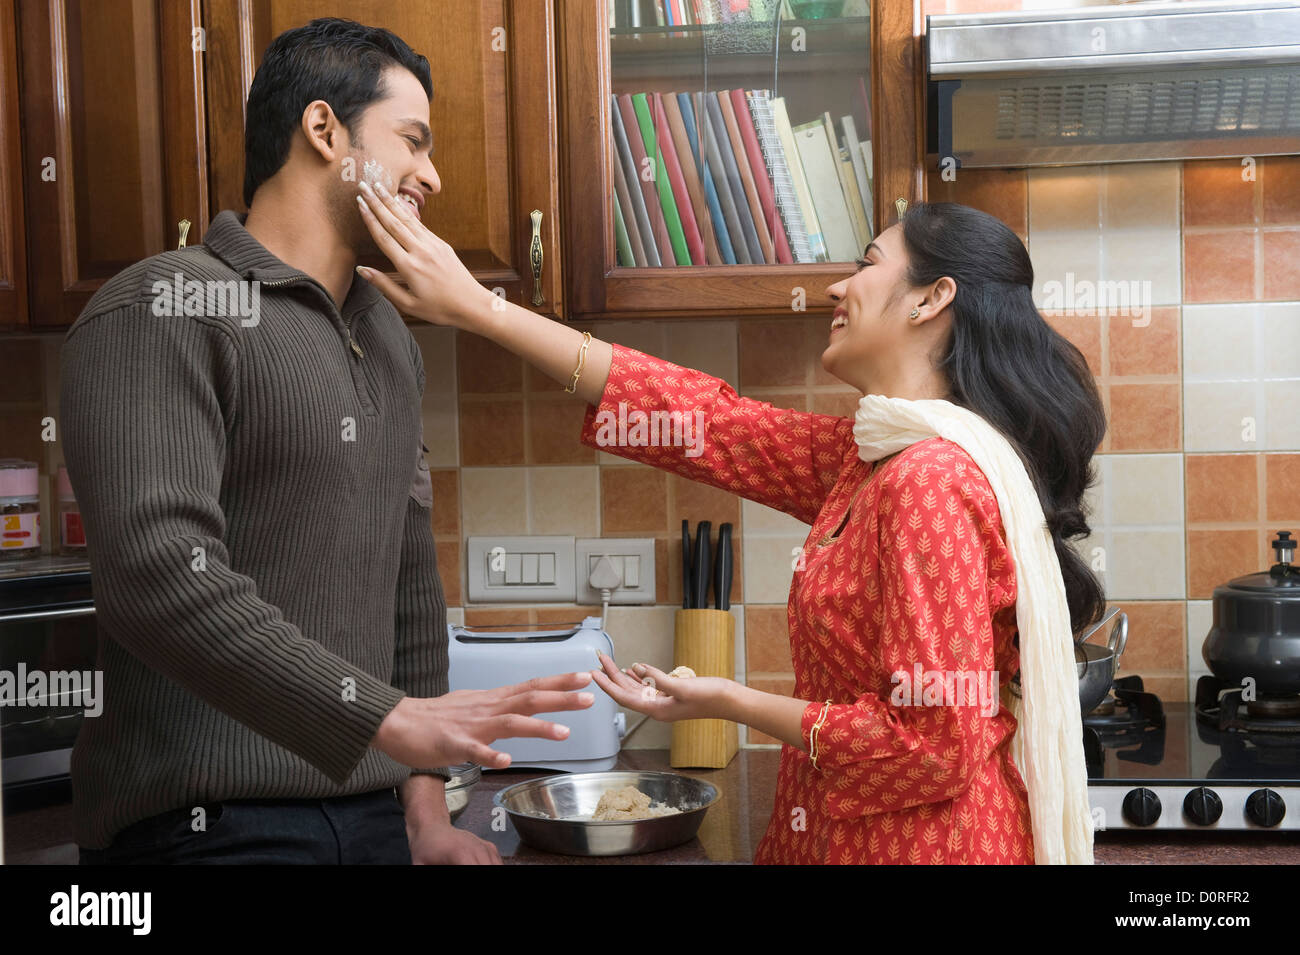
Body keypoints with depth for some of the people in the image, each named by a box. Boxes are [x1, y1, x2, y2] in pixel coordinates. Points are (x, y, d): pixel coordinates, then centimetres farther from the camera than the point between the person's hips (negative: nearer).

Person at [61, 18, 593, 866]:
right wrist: (392, 719, -24)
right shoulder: (164, 311, -9)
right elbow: (159, 577, -21)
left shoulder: (387, 339, 17)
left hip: (369, 816, 7)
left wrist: (424, 802, 12)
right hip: (207, 825, -7)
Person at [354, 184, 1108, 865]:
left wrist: (734, 703, -11)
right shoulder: (869, 458, 6)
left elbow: (932, 743, -24)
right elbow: (707, 422, 8)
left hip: (920, 839, -8)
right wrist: (479, 308, 8)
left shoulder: (931, 483, -21)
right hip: (851, 833, 8)